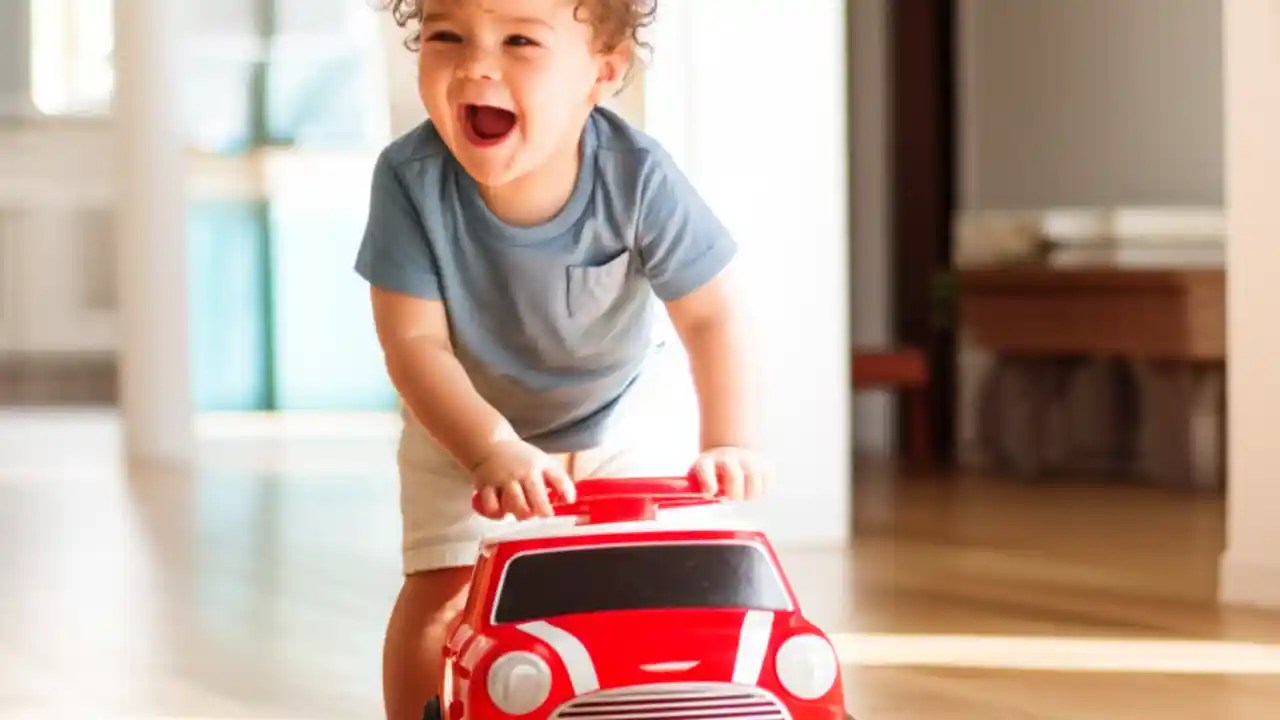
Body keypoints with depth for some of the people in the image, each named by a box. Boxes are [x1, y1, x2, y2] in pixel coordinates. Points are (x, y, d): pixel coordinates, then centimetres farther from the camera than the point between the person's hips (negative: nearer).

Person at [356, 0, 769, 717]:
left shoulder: (636, 174, -33)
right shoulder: (411, 178, -32)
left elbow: (712, 316, -27)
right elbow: (414, 343, -31)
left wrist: (730, 442, -41)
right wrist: (492, 450, -44)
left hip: (631, 413, 0)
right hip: (464, 419, 0)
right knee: (442, 588, -7)